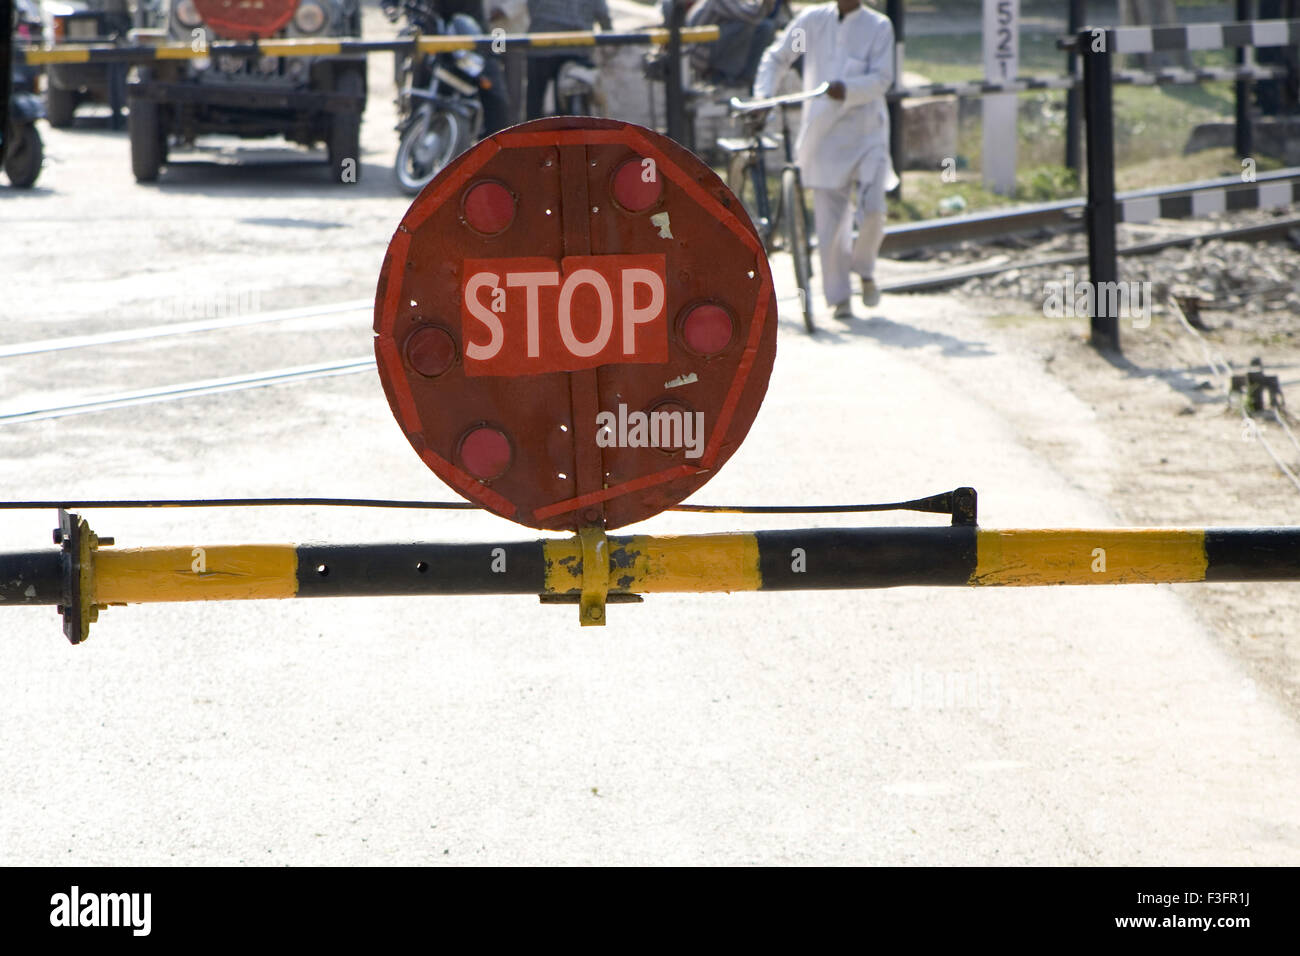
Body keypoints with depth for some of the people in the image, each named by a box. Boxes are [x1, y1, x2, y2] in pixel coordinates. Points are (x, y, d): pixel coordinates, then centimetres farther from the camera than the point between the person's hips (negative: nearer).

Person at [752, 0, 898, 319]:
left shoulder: (878, 27, 0)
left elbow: (882, 78, -10)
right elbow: (776, 57, 15)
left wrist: (848, 89, -29)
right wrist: (763, 95, -1)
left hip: (867, 134, -1)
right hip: (824, 135, 1)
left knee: (872, 212, -14)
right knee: (829, 221, -1)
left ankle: (864, 269, 16)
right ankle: (839, 298, 12)